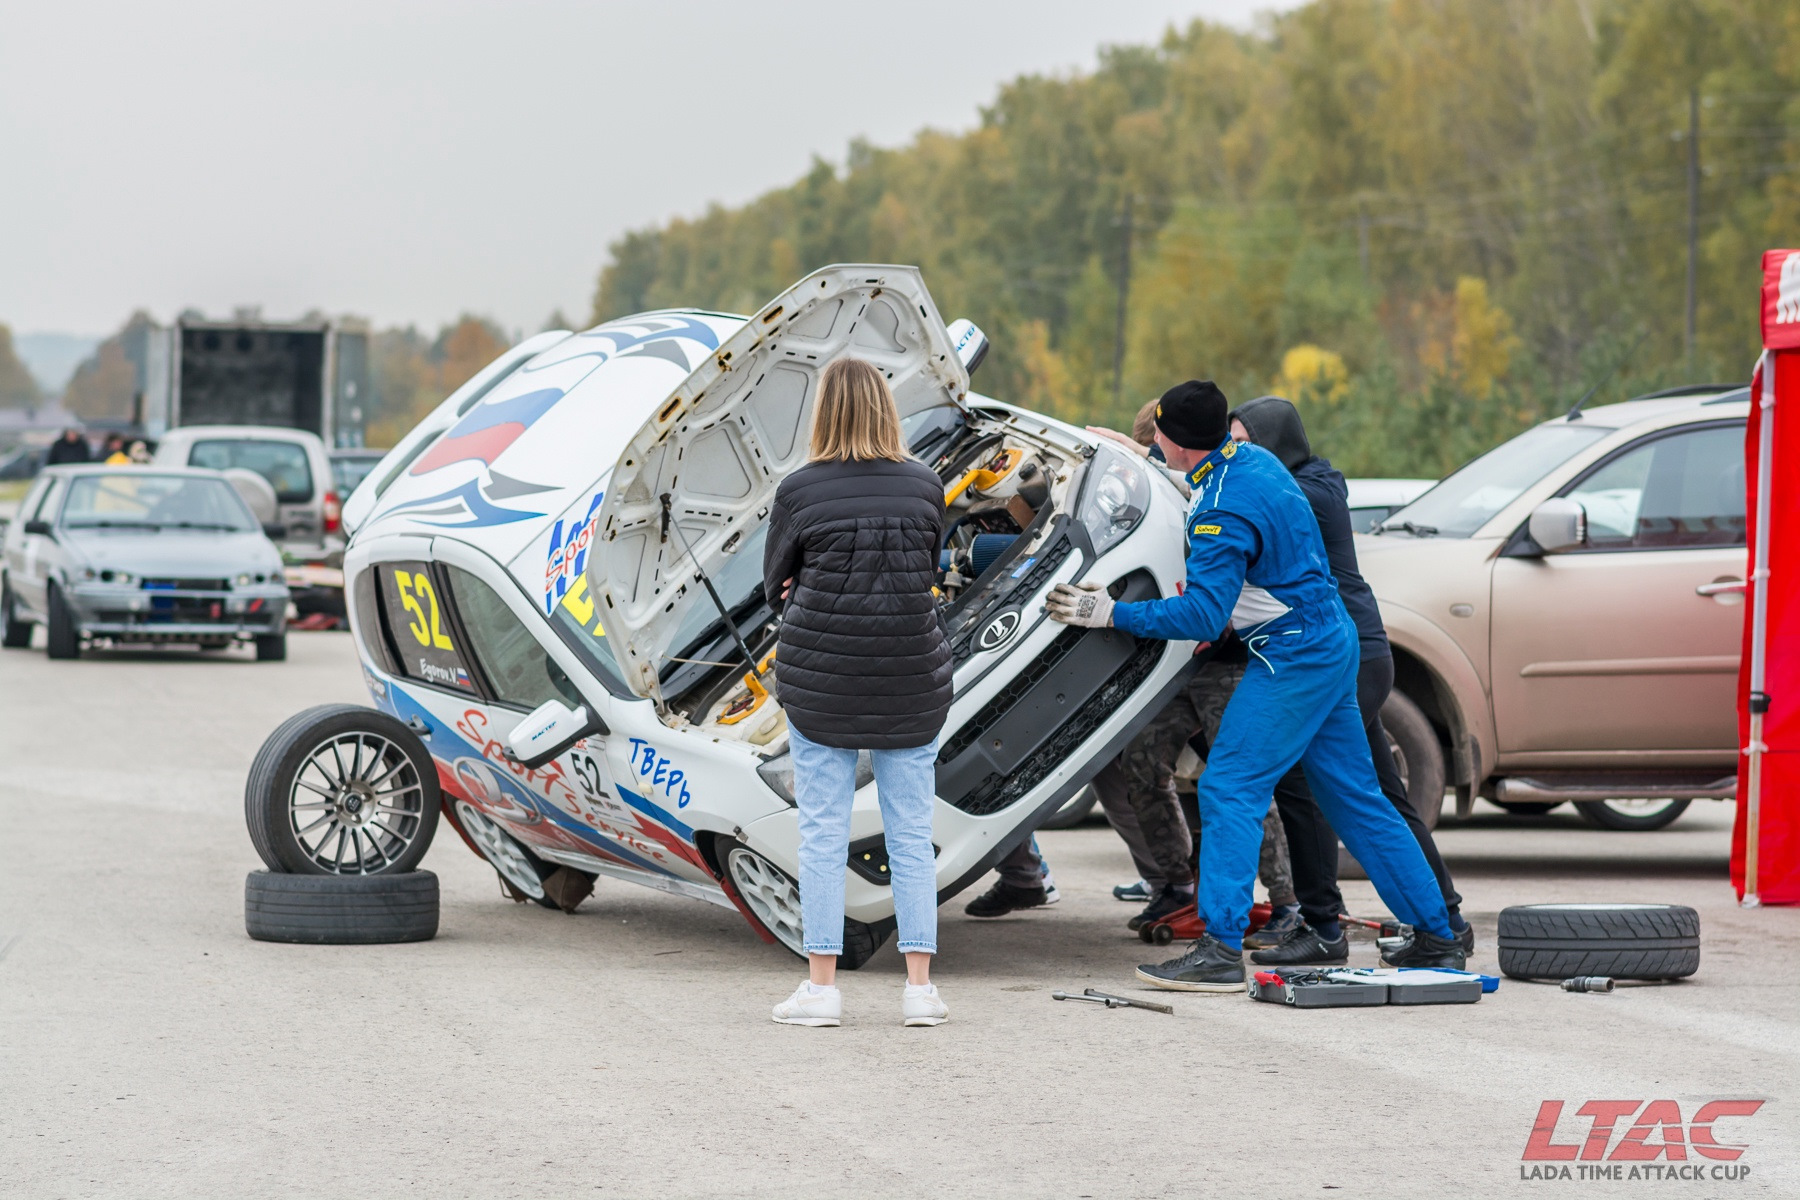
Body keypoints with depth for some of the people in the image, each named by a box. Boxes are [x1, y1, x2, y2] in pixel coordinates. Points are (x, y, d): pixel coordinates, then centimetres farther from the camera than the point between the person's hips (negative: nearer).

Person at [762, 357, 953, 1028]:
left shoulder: (800, 491, -9)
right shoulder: (925, 487, -2)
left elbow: (776, 581, 3)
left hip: (820, 682, -2)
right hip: (911, 683, 2)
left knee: (822, 834, 5)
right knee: (912, 835, 7)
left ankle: (822, 986, 5)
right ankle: (920, 986, 7)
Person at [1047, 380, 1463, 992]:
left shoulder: (1224, 513, -22)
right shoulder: (1252, 458, 7)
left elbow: (1201, 617, -24)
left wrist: (1112, 614, -20)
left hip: (1293, 659, -10)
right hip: (1331, 643, 10)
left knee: (1230, 788, -10)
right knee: (1355, 798, 14)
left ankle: (1221, 951, -14)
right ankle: (1436, 937, 18)